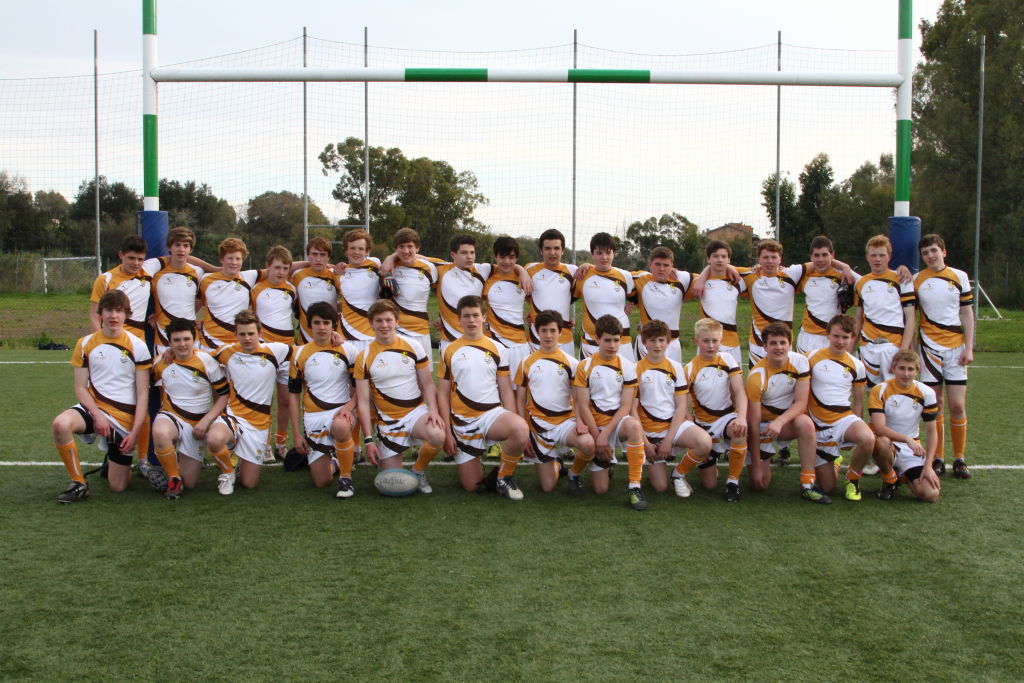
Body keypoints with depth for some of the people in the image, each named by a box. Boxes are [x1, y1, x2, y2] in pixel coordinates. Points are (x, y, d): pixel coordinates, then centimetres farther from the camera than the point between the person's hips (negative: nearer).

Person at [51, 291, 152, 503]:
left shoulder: (138, 346, -2)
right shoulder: (86, 344, 3)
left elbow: (142, 394, -3)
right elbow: (80, 388, 3)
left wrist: (135, 433, -10)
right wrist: (98, 415, -15)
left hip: (125, 417, -1)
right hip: (93, 407, 1)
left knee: (118, 487, -2)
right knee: (61, 424, -35)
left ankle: (114, 460, 36)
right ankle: (78, 483, -16)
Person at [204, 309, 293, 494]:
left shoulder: (276, 351, -6)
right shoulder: (227, 352, 0)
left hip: (259, 423, 0)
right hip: (233, 415, 0)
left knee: (249, 483, 2)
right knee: (214, 440, -37)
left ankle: (242, 463, 40)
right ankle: (228, 470, -2)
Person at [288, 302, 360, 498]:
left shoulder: (348, 349, 0)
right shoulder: (300, 354, 4)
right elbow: (294, 395, 8)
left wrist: (349, 406, -17)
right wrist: (297, 433, 3)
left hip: (340, 411, -2)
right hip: (313, 417, 2)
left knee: (340, 427, -42)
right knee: (321, 481, 0)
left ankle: (346, 478, -20)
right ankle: (333, 460, 37)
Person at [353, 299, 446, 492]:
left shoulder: (413, 347, 1)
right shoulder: (364, 358, -2)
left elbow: (427, 384, 6)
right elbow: (363, 401, -2)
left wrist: (433, 410, -13)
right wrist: (368, 439, -8)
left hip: (416, 411, 0)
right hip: (387, 421, 0)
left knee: (437, 436, -34)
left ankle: (419, 470, -2)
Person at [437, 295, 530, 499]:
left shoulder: (497, 349, 6)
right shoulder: (450, 351, 4)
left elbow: (506, 390, 5)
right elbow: (443, 394, 5)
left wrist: (512, 425, -6)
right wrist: (447, 432, -2)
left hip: (492, 413, 0)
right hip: (463, 421, 0)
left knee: (521, 429, -35)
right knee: (471, 486, -3)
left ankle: (504, 478, -10)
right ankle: (476, 462, 33)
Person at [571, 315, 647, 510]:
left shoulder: (627, 367, 0)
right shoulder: (585, 366, -3)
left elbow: (626, 406, -6)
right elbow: (583, 407, -6)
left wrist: (605, 434, -17)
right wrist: (597, 437, -12)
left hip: (618, 421, 1)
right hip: (595, 426, -1)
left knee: (634, 426, -39)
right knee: (600, 489, -10)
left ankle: (635, 487, -29)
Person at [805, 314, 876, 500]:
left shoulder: (856, 365, 4)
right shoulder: (812, 357, -2)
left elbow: (858, 401, 13)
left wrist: (856, 426, 0)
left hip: (844, 418, 1)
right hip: (819, 426, -1)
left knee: (868, 439, -36)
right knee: (827, 487, 0)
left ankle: (853, 476, -5)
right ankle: (834, 461, 38)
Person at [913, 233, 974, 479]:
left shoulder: (959, 277, 5)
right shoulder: (916, 281, 3)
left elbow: (967, 315, 6)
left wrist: (969, 348, -1)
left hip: (956, 348, 0)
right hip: (929, 347, 0)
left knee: (958, 406, -3)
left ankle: (959, 458, 9)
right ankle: (937, 458, 9)